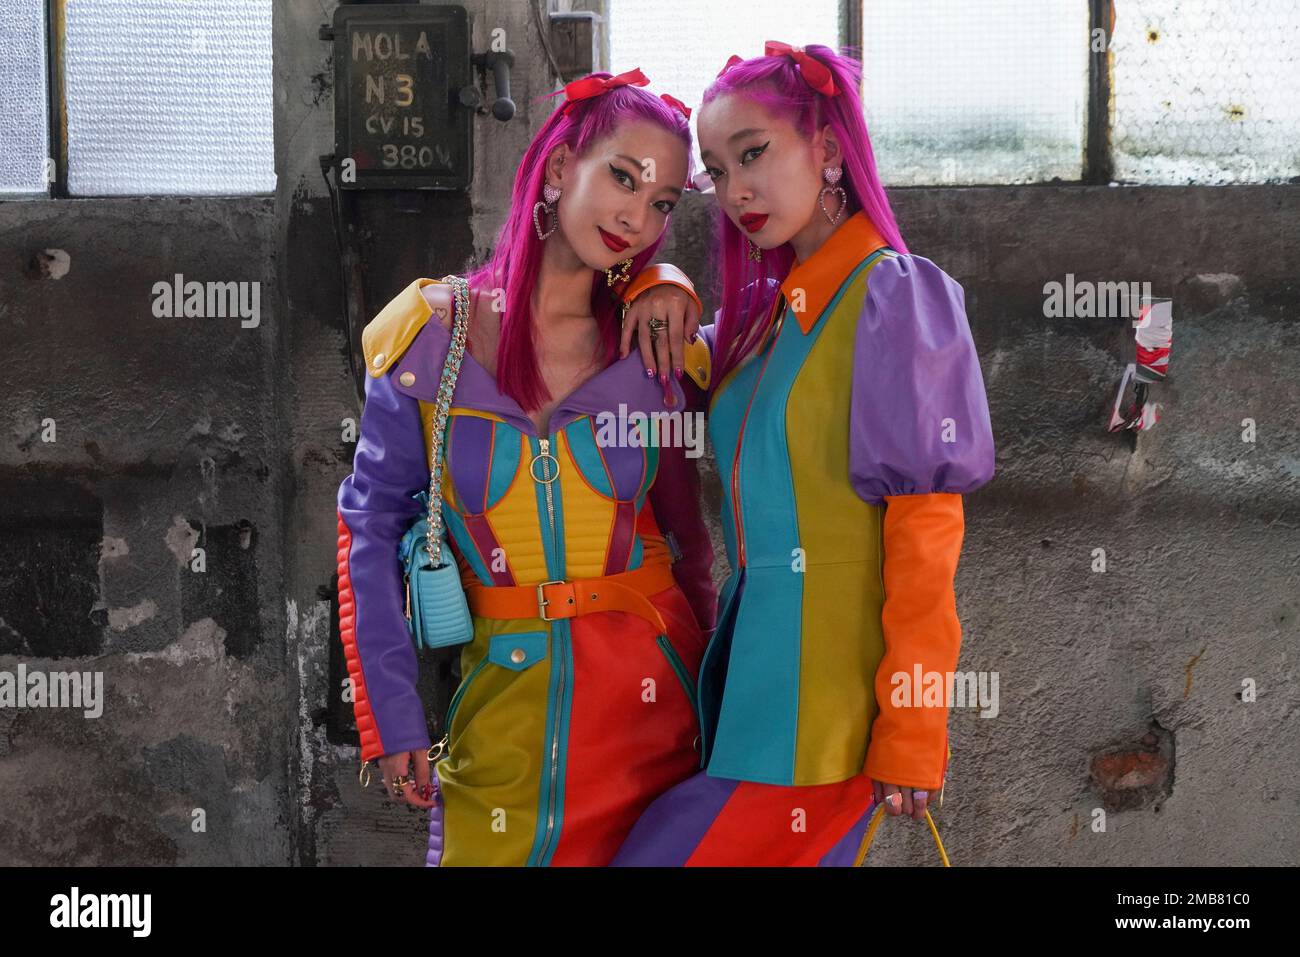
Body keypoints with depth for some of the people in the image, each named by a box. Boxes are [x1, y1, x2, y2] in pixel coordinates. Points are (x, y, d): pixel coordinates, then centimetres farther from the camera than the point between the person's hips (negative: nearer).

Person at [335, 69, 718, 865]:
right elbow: (373, 530, -1)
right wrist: (393, 723, -4)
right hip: (501, 700, -1)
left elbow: (685, 534, 5)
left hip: (647, 694, 1)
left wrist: (712, 700, 2)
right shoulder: (429, 338, -4)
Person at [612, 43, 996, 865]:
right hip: (753, 667, 8)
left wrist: (912, 731, -15)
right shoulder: (771, 310, 12)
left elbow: (926, 533, -13)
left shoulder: (892, 294, -10)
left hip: (827, 700, -8)